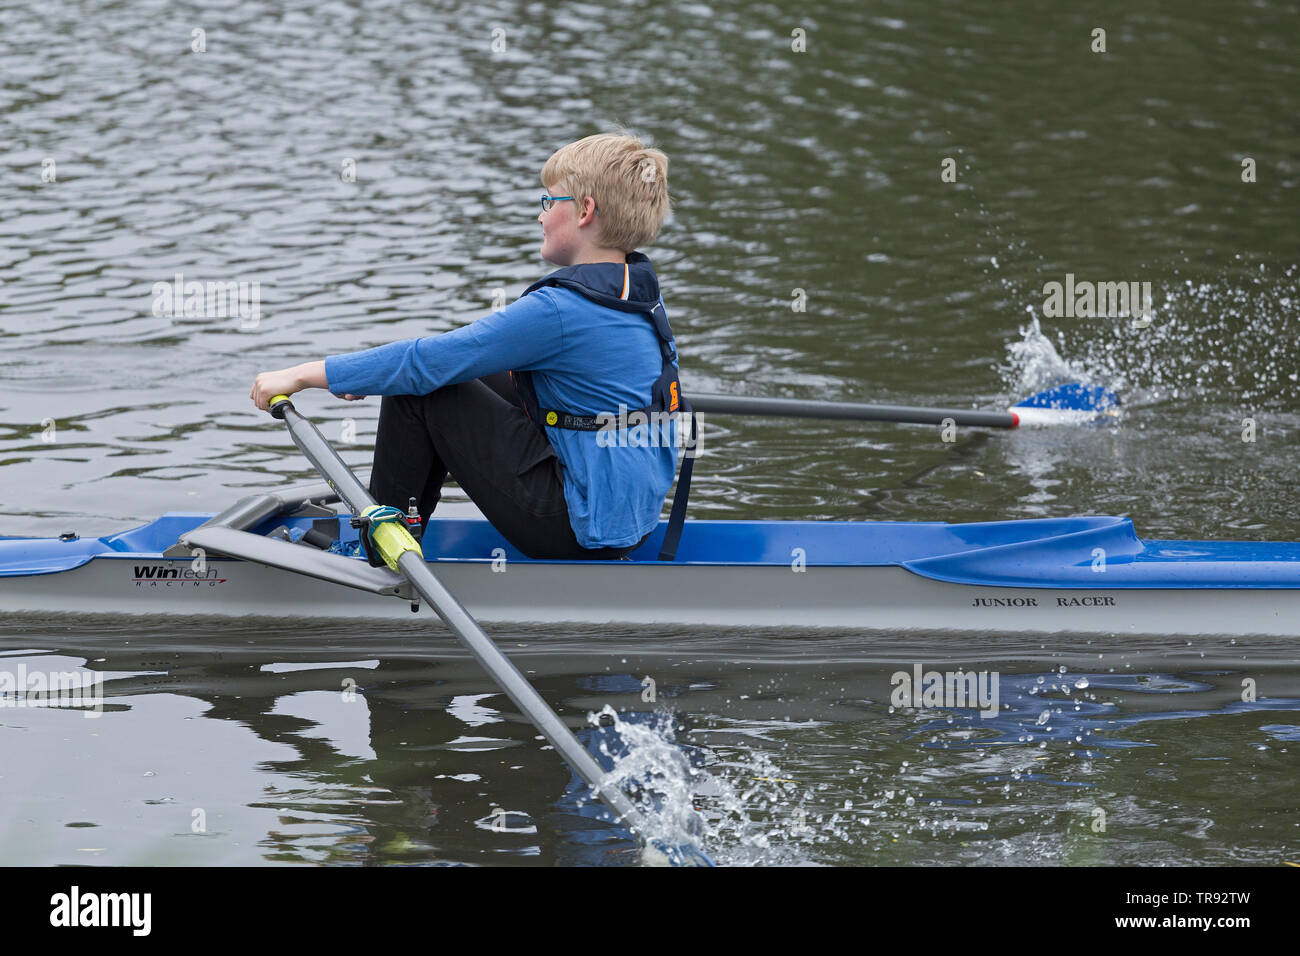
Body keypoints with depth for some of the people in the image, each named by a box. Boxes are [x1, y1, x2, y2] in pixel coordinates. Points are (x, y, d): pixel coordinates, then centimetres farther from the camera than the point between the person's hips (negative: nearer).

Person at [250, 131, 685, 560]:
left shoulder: (561, 310, -22)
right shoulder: (639, 286, 7)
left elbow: (427, 362, -19)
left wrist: (304, 375, -10)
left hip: (580, 527, -9)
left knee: (416, 387, -4)